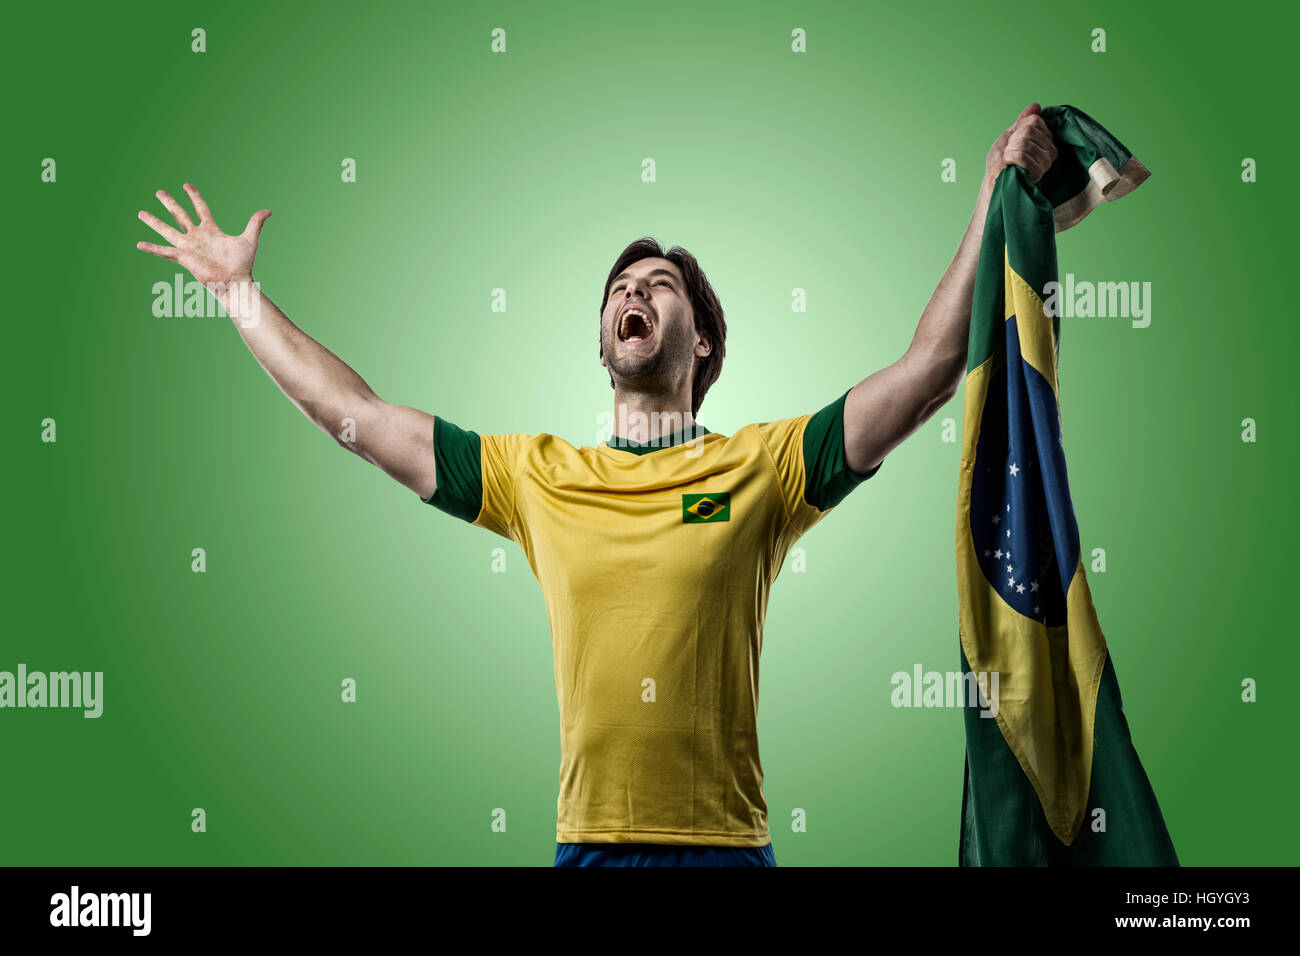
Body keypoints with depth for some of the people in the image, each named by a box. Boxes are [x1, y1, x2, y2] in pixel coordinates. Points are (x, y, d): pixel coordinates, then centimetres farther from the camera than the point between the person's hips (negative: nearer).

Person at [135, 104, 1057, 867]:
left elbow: (929, 372, -6)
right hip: (588, 837, 2)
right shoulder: (539, 477, 7)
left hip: (726, 842, -2)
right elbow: (349, 411, 10)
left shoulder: (761, 466, 0)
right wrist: (241, 291, 14)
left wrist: (999, 197, -8)